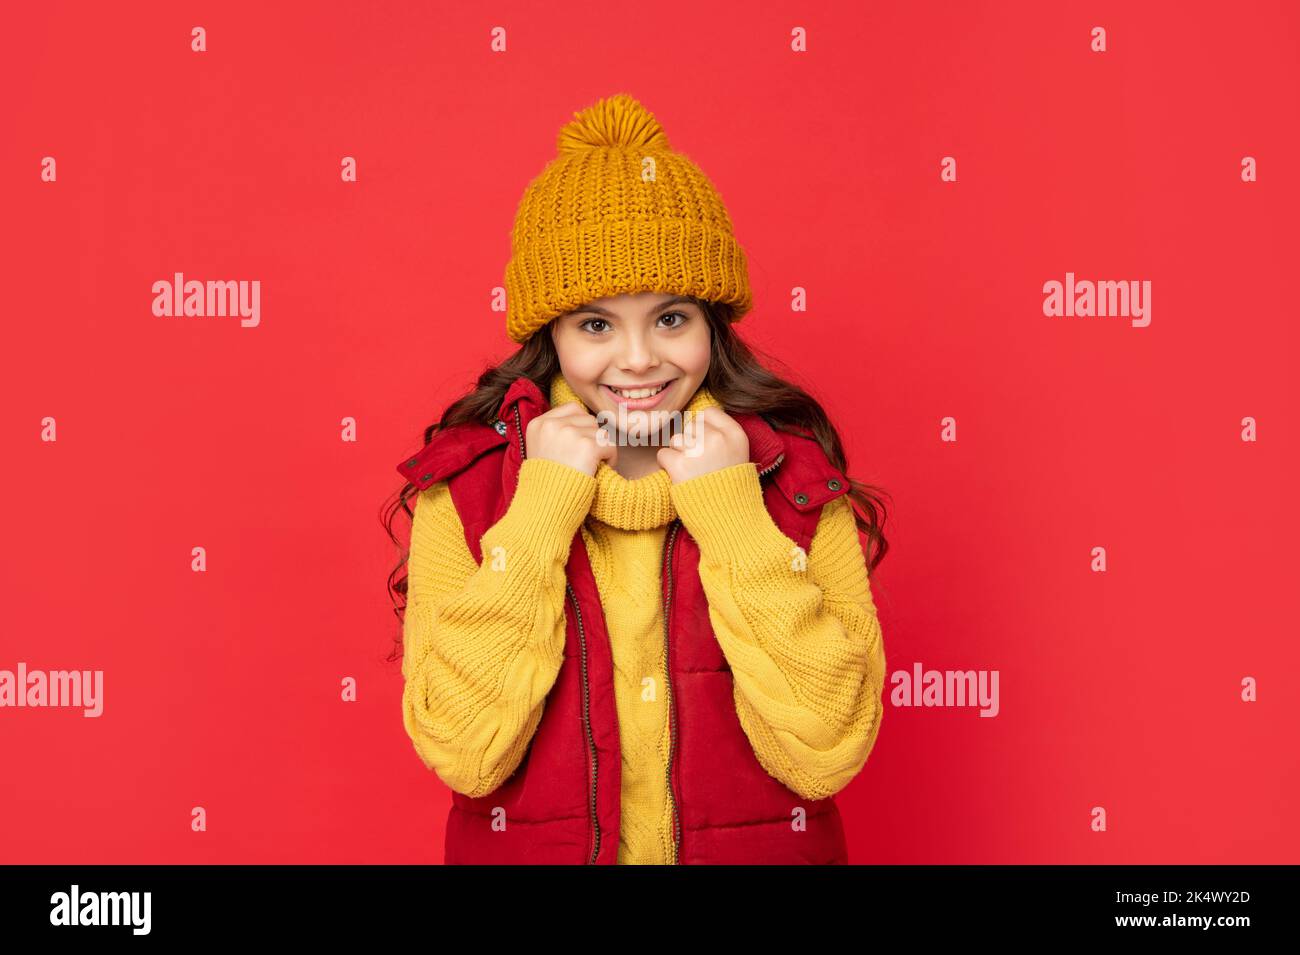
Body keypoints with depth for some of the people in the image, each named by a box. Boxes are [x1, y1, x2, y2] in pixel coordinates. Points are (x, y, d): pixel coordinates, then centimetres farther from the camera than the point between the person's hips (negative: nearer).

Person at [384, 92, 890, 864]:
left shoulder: (800, 485, -11)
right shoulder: (465, 487, -11)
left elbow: (824, 755, -19)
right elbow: (464, 755, -19)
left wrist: (730, 513, -22)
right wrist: (542, 511, -22)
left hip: (758, 845, 1)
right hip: (531, 846, 0)